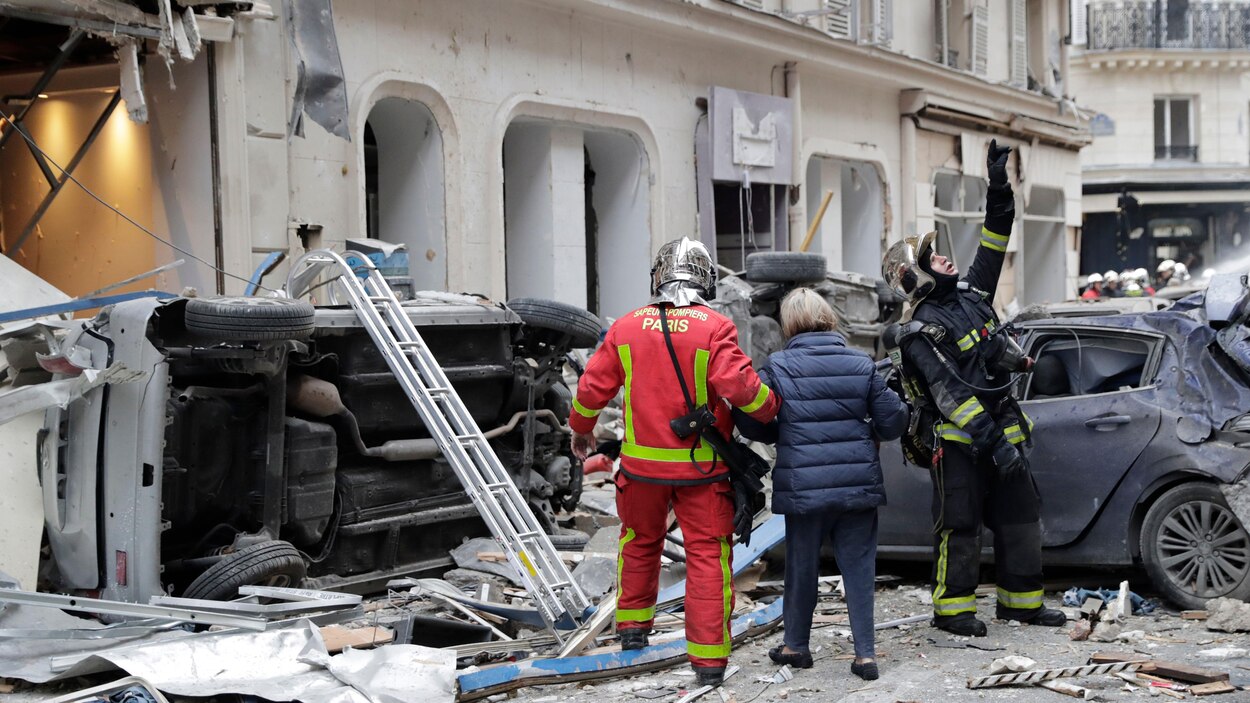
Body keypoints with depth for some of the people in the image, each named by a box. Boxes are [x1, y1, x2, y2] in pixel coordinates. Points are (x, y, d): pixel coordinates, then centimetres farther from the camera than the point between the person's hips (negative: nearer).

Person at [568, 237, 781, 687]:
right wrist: (772, 408, -4)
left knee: (640, 542, 25)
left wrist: (581, 429, 23)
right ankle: (709, 658, 2)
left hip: (643, 464, 3)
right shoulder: (715, 328, -13)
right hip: (702, 467, -3)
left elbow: (592, 387, 5)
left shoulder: (626, 328, 0)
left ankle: (632, 626, 37)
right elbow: (738, 385, -23)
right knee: (708, 556, 3)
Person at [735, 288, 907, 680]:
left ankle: (795, 646, 26)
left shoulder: (778, 367, -5)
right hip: (859, 485, 1)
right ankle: (865, 654, 6)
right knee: (859, 567, 8)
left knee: (802, 567, 13)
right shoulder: (862, 365, 1)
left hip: (803, 487, -1)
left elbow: (752, 423, -6)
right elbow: (893, 422, 0)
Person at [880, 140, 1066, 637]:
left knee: (1021, 516, 11)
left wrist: (999, 191, 7)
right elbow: (950, 395, -21)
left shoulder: (969, 296, 11)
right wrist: (992, 440, -26)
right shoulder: (920, 334, -13)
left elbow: (992, 250, 16)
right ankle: (952, 607, 4)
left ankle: (1021, 600, 21)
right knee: (959, 523, -4)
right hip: (960, 444, -8)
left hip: (1003, 433, 8)